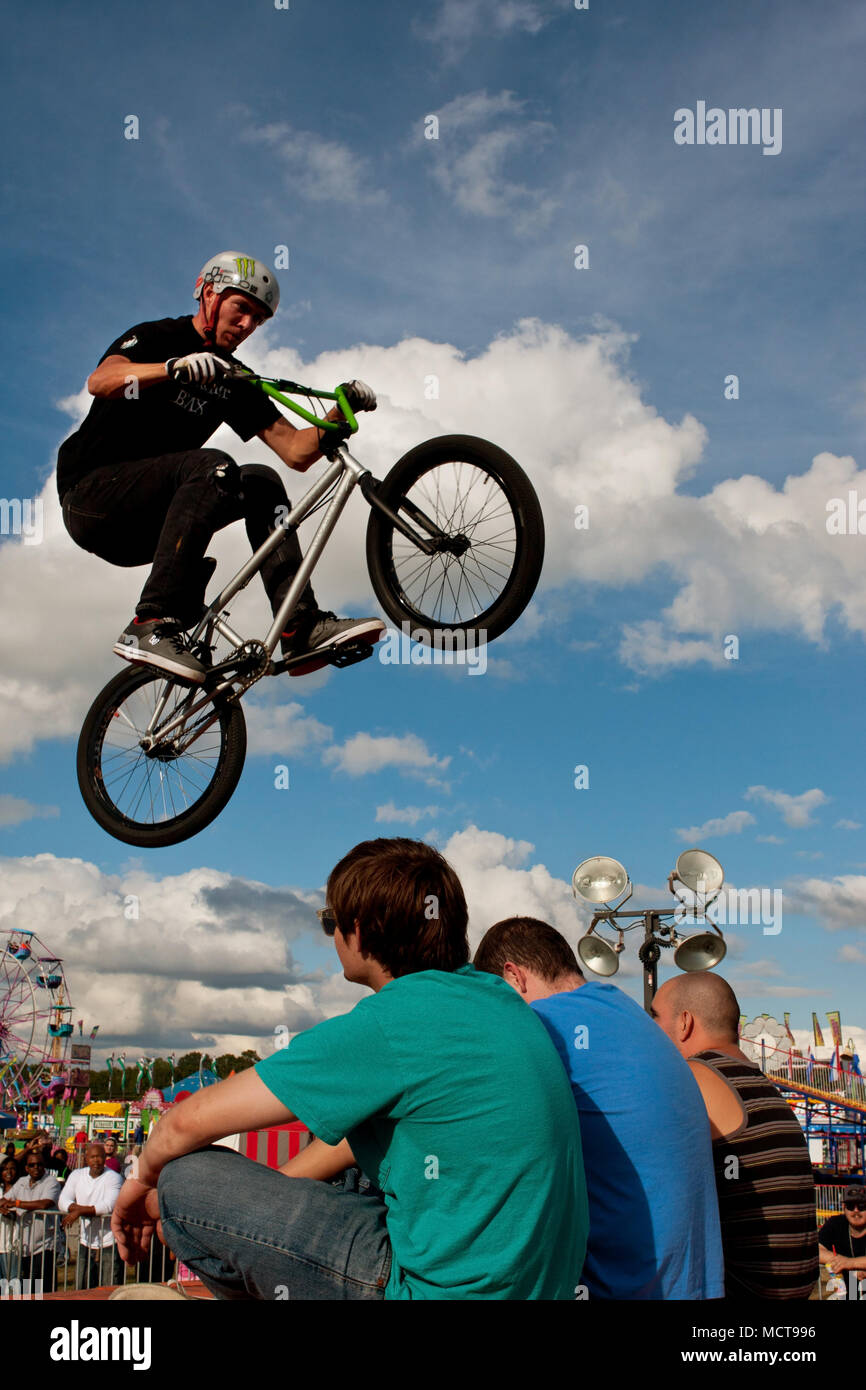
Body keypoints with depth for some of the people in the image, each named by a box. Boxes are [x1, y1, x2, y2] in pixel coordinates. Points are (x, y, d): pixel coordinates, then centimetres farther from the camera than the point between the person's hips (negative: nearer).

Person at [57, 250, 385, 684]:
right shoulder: (155, 337, -4)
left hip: (142, 530, 7)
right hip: (91, 495, -6)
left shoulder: (234, 382, 13)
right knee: (212, 467, -29)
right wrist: (175, 367, -44)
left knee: (263, 483, -9)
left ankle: (303, 628, -20)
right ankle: (150, 628, -37)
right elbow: (100, 381, -27)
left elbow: (296, 451, 4)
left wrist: (342, 412, -13)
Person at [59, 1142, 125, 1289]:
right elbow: (63, 1202, -3)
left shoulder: (114, 1178, -8)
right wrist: (90, 1210, -16)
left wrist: (79, 1211, -20)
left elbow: (109, 1206, -21)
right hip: (86, 1244, 5)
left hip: (109, 1244, -5)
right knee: (81, 1291, 9)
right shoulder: (77, 1175, 7)